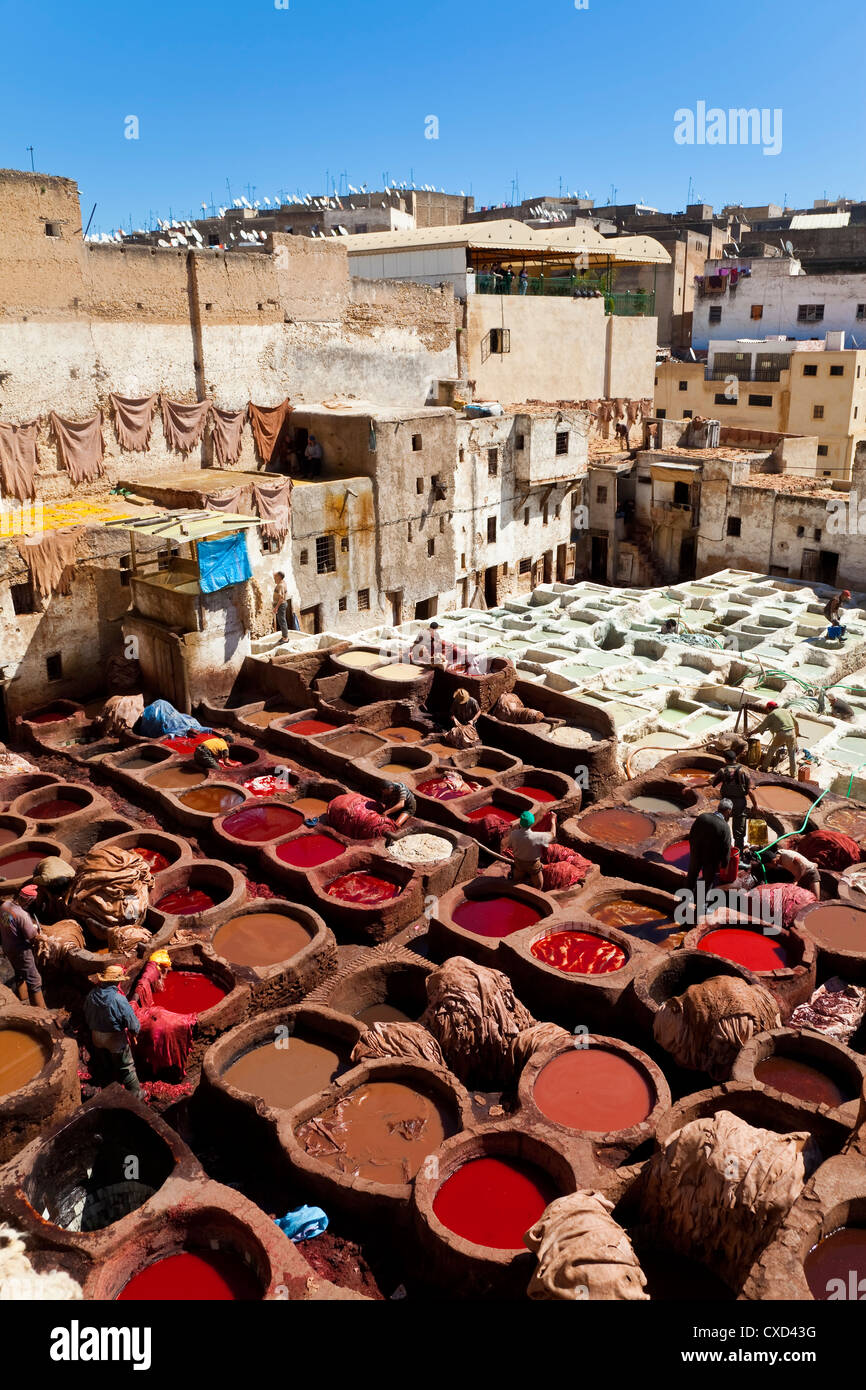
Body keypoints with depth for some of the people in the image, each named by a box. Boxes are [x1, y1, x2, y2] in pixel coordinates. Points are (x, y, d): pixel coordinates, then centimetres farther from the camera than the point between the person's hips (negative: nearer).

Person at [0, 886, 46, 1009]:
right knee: (34, 981, 4)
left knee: (19, 974, 29)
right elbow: (32, 935, -24)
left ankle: (22, 1000, 47)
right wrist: (35, 926, -4)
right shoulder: (23, 915, -32)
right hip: (21, 951, -8)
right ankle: (40, 1009, 10)